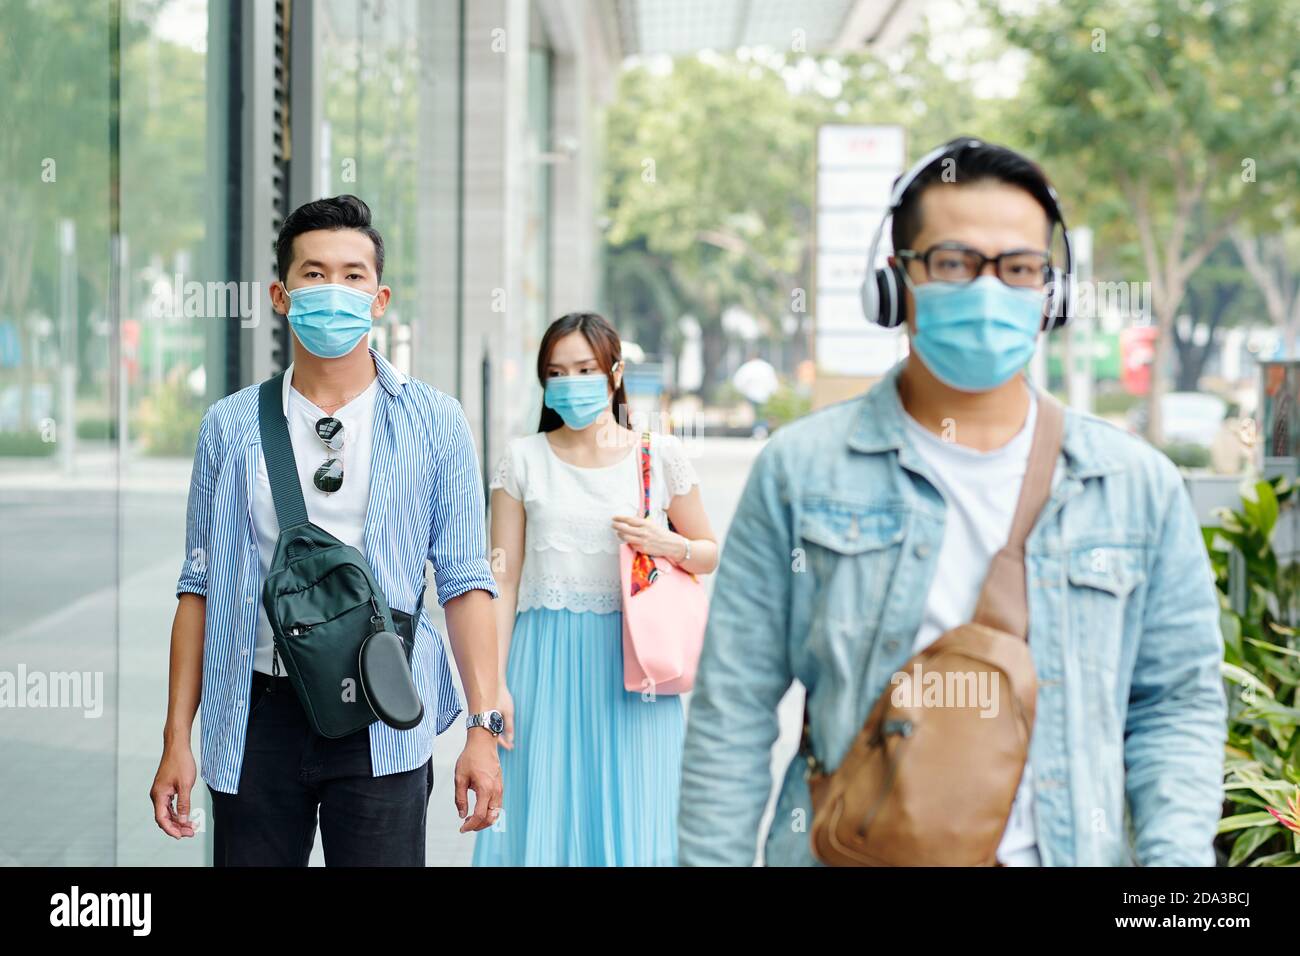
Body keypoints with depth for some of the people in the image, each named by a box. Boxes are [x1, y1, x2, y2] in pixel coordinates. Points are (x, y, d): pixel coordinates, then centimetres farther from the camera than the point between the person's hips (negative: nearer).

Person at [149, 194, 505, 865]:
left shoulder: (432, 422, 3)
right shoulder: (231, 426, 7)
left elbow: (464, 582, 0)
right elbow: (200, 586, 8)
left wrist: (483, 729, -7)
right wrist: (177, 741, 3)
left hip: (383, 726, -1)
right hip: (259, 716, 2)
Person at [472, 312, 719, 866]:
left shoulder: (661, 456, 6)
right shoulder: (523, 460, 5)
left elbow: (709, 554, 14)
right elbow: (503, 579, 3)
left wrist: (668, 545, -8)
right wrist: (495, 683, -4)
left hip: (629, 659, 0)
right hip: (546, 659, 0)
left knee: (629, 818, 0)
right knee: (545, 815, 1)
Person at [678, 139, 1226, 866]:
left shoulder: (1139, 485, 3)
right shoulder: (801, 470, -2)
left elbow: (1179, 703, 6)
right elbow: (734, 711, -2)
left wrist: (1176, 853, -7)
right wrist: (711, 854, -6)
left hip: (1062, 851, 2)